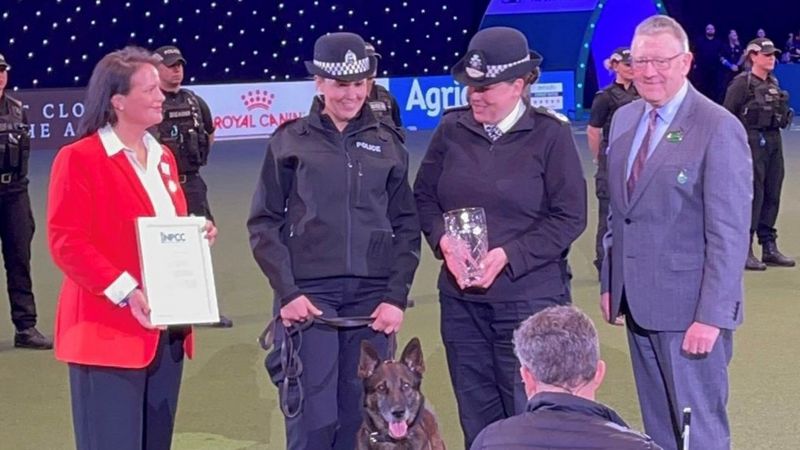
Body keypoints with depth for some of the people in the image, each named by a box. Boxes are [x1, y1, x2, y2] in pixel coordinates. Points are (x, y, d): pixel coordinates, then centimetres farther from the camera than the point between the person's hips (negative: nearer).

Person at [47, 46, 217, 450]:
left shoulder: (162, 158, 15)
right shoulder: (78, 159, -9)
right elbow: (67, 243, -15)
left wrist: (197, 235, 0)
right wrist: (126, 292, -22)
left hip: (166, 329, 8)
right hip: (109, 331, -8)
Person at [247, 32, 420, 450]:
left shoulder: (388, 143, 10)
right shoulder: (290, 141, 4)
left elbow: (407, 225, 10)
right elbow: (264, 223, 3)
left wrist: (396, 296, 1)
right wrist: (287, 291, -6)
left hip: (371, 298, 2)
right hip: (307, 295, -2)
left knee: (362, 416, 3)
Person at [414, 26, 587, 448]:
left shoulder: (550, 133, -7)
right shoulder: (451, 129, 3)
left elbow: (570, 216, -8)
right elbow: (423, 196, 11)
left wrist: (508, 255, -17)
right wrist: (443, 240, -9)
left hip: (530, 297, -4)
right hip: (461, 296, 4)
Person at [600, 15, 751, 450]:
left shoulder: (719, 129, -14)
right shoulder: (624, 119, 9)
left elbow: (729, 233, -16)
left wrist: (712, 315, -19)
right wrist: (609, 283, 12)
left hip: (690, 306, -7)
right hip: (638, 301, 7)